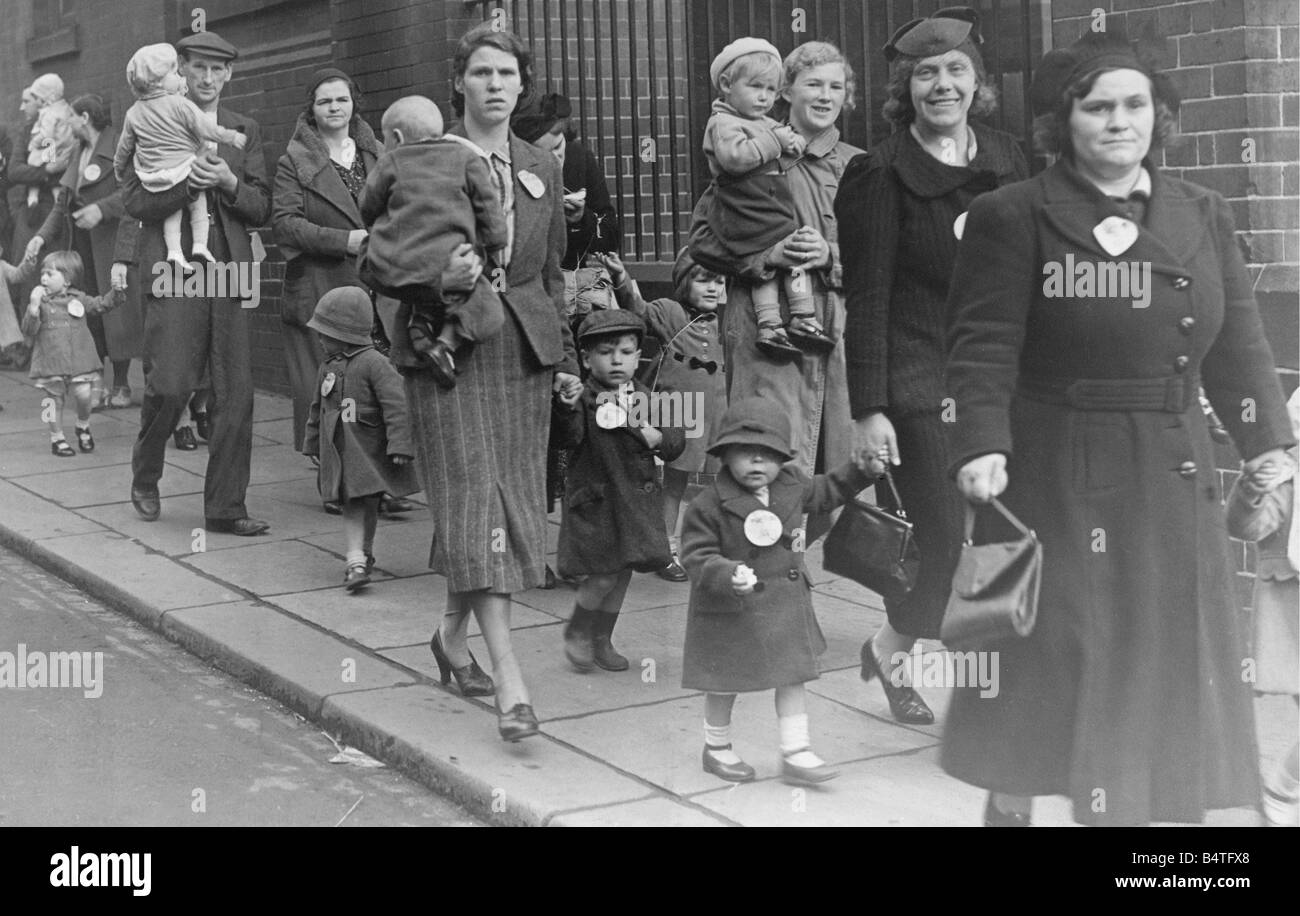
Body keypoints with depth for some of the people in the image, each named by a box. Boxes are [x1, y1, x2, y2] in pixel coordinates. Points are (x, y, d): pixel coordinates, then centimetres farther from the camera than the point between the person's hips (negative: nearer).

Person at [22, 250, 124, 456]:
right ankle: (57, 438, 20)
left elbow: (101, 304, 15)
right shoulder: (42, 302, -3)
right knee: (55, 399, 5)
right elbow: (29, 330, -8)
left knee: (83, 394, -9)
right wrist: (33, 307, -22)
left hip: (79, 360, 1)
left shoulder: (78, 299, 5)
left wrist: (117, 292, -1)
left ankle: (83, 427, 19)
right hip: (51, 361, -1)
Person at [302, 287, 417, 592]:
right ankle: (356, 561, -10)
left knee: (370, 503, 8)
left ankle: (365, 553, 26)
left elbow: (396, 405, -18)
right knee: (353, 504, -4)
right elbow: (318, 407, 20)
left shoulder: (374, 363, -14)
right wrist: (313, 443, 23)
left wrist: (399, 444, -22)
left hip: (372, 449, -4)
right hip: (341, 450, 4)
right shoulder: (329, 367, 8)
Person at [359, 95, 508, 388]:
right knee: (483, 307, 6)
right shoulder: (467, 158, 10)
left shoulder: (389, 163, 9)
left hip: (386, 273, 3)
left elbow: (368, 209, 16)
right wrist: (493, 254, 19)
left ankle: (422, 320, 3)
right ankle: (446, 343, -16)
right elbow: (489, 210, 10)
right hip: (444, 269, -3)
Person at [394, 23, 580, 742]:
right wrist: (440, 279, -21)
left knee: (514, 503, 7)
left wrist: (566, 357, 15)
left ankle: (454, 632, 28)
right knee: (475, 505, -11)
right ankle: (509, 679, -15)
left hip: (524, 352, 5)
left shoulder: (542, 169, 13)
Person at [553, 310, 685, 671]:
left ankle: (602, 641, 29)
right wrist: (568, 404, -43)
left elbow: (677, 439, 9)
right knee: (604, 574, -8)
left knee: (622, 573, 12)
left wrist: (655, 436, -11)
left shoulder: (646, 398, 5)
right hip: (594, 500, -5)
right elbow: (569, 438, -27)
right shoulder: (582, 398, -10)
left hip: (636, 500, 5)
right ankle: (576, 631, 17)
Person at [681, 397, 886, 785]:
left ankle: (796, 753, 18)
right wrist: (727, 575, -35)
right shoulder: (709, 505, -20)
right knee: (725, 683, 11)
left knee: (793, 677, 8)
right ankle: (717, 749, 32)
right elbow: (696, 556, -18)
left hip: (785, 605, 5)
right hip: (730, 612, -5)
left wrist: (860, 471, 8)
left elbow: (826, 491, 19)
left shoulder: (793, 486, -1)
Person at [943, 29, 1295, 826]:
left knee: (1166, 656, 10)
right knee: (1049, 657, 3)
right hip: (1055, 481, -5)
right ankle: (1009, 806, 21)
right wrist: (982, 447, -24)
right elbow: (985, 346, -12)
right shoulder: (1012, 218, -7)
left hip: (1172, 478, 5)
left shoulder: (1204, 216, 8)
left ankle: (1156, 798, 25)